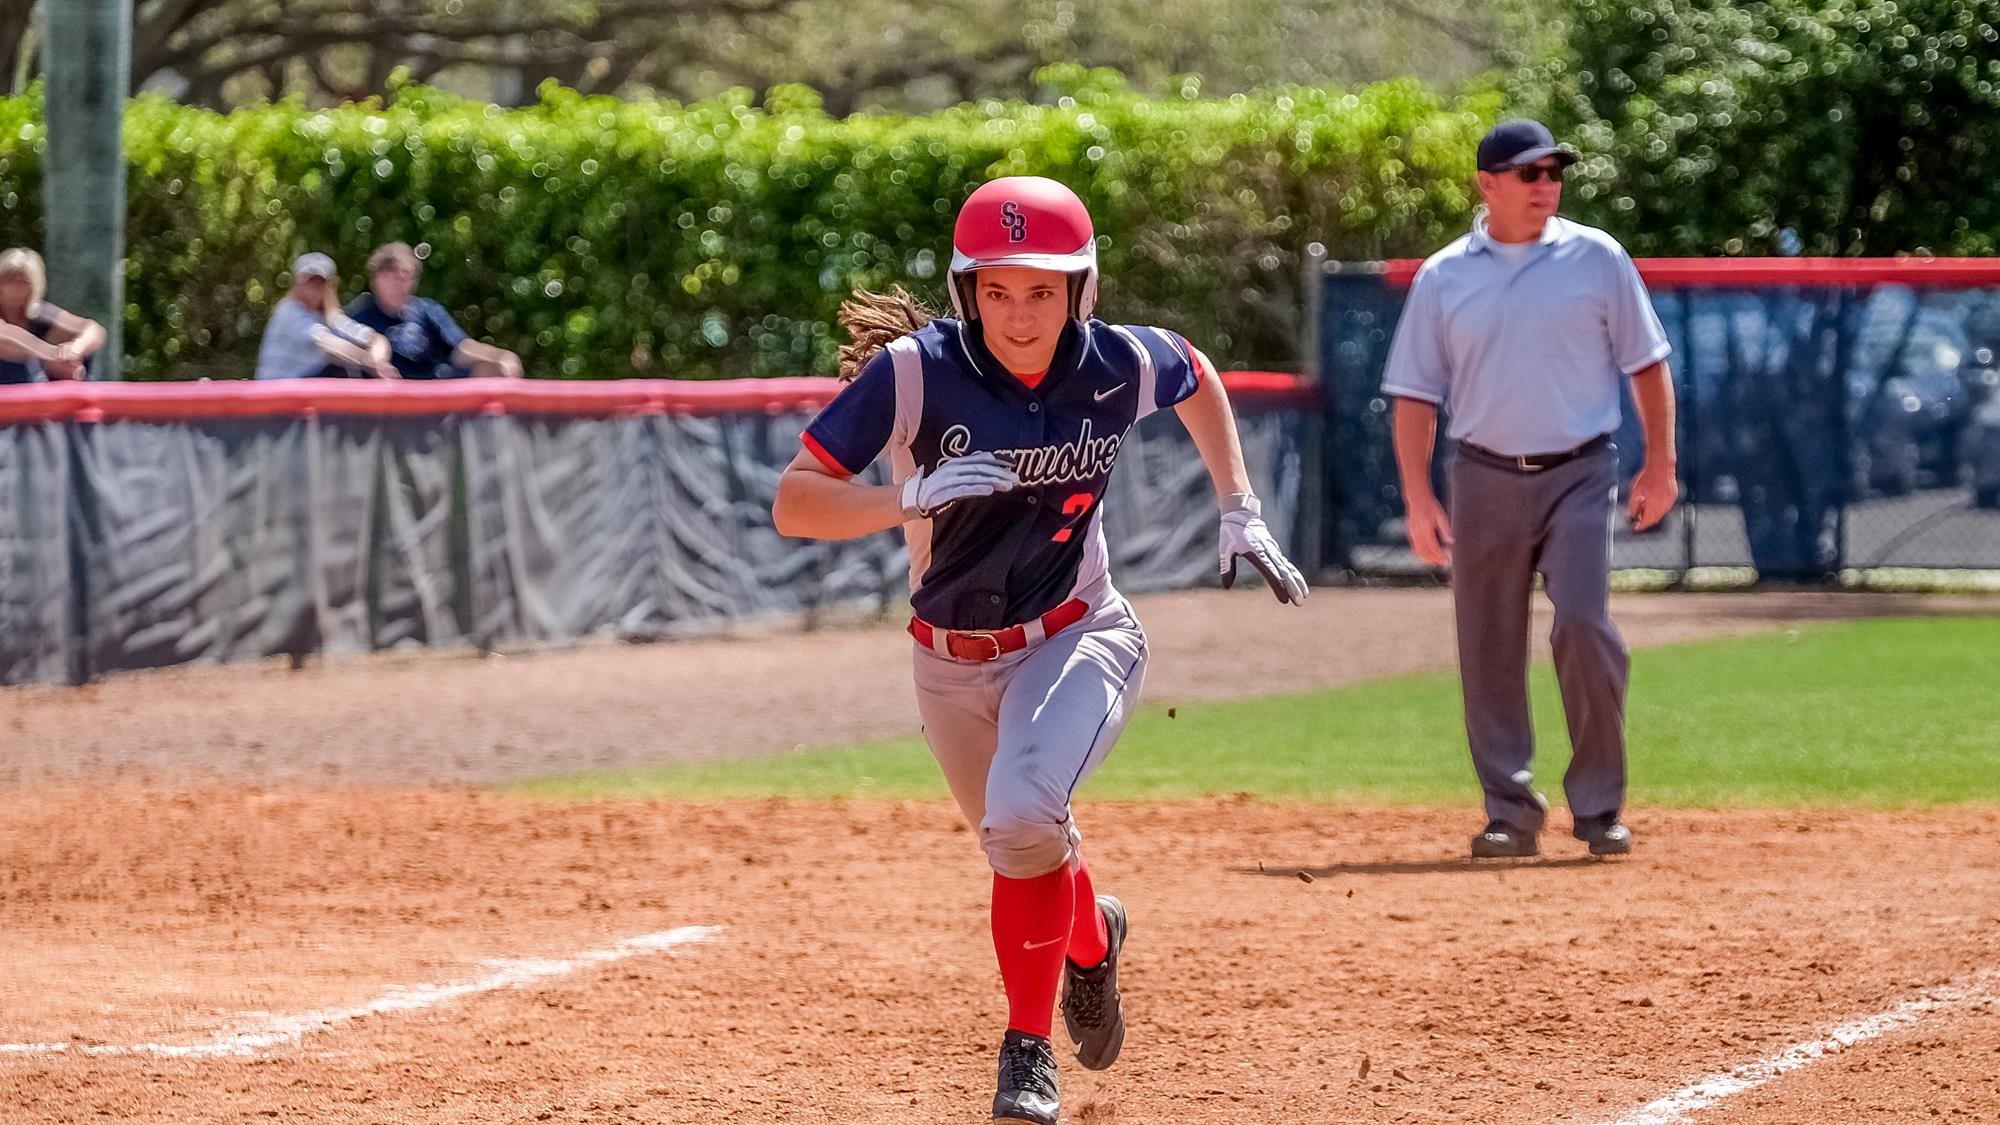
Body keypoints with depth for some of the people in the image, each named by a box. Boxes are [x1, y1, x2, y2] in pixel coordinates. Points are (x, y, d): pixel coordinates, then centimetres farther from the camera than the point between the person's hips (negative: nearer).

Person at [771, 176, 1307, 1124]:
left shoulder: (1120, 367, -14)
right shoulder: (915, 372, -21)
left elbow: (1198, 379, 12)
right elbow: (793, 504, -23)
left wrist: (1239, 510, 6)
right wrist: (914, 494, -38)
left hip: (1077, 640, -2)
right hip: (950, 662, 2)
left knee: (1022, 815, -28)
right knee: (1026, 853, 17)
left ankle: (1029, 1048, -9)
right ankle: (1091, 938, 53)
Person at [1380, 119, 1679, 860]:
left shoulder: (1596, 259, 3)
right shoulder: (1443, 278, 5)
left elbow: (1646, 363, 7)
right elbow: (1415, 394, 6)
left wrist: (1659, 464, -1)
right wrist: (1418, 499, -2)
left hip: (1578, 473, -2)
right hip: (1485, 479, 2)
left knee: (1582, 624, -16)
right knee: (1488, 649, 3)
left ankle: (1598, 806, -5)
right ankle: (1511, 813, 12)